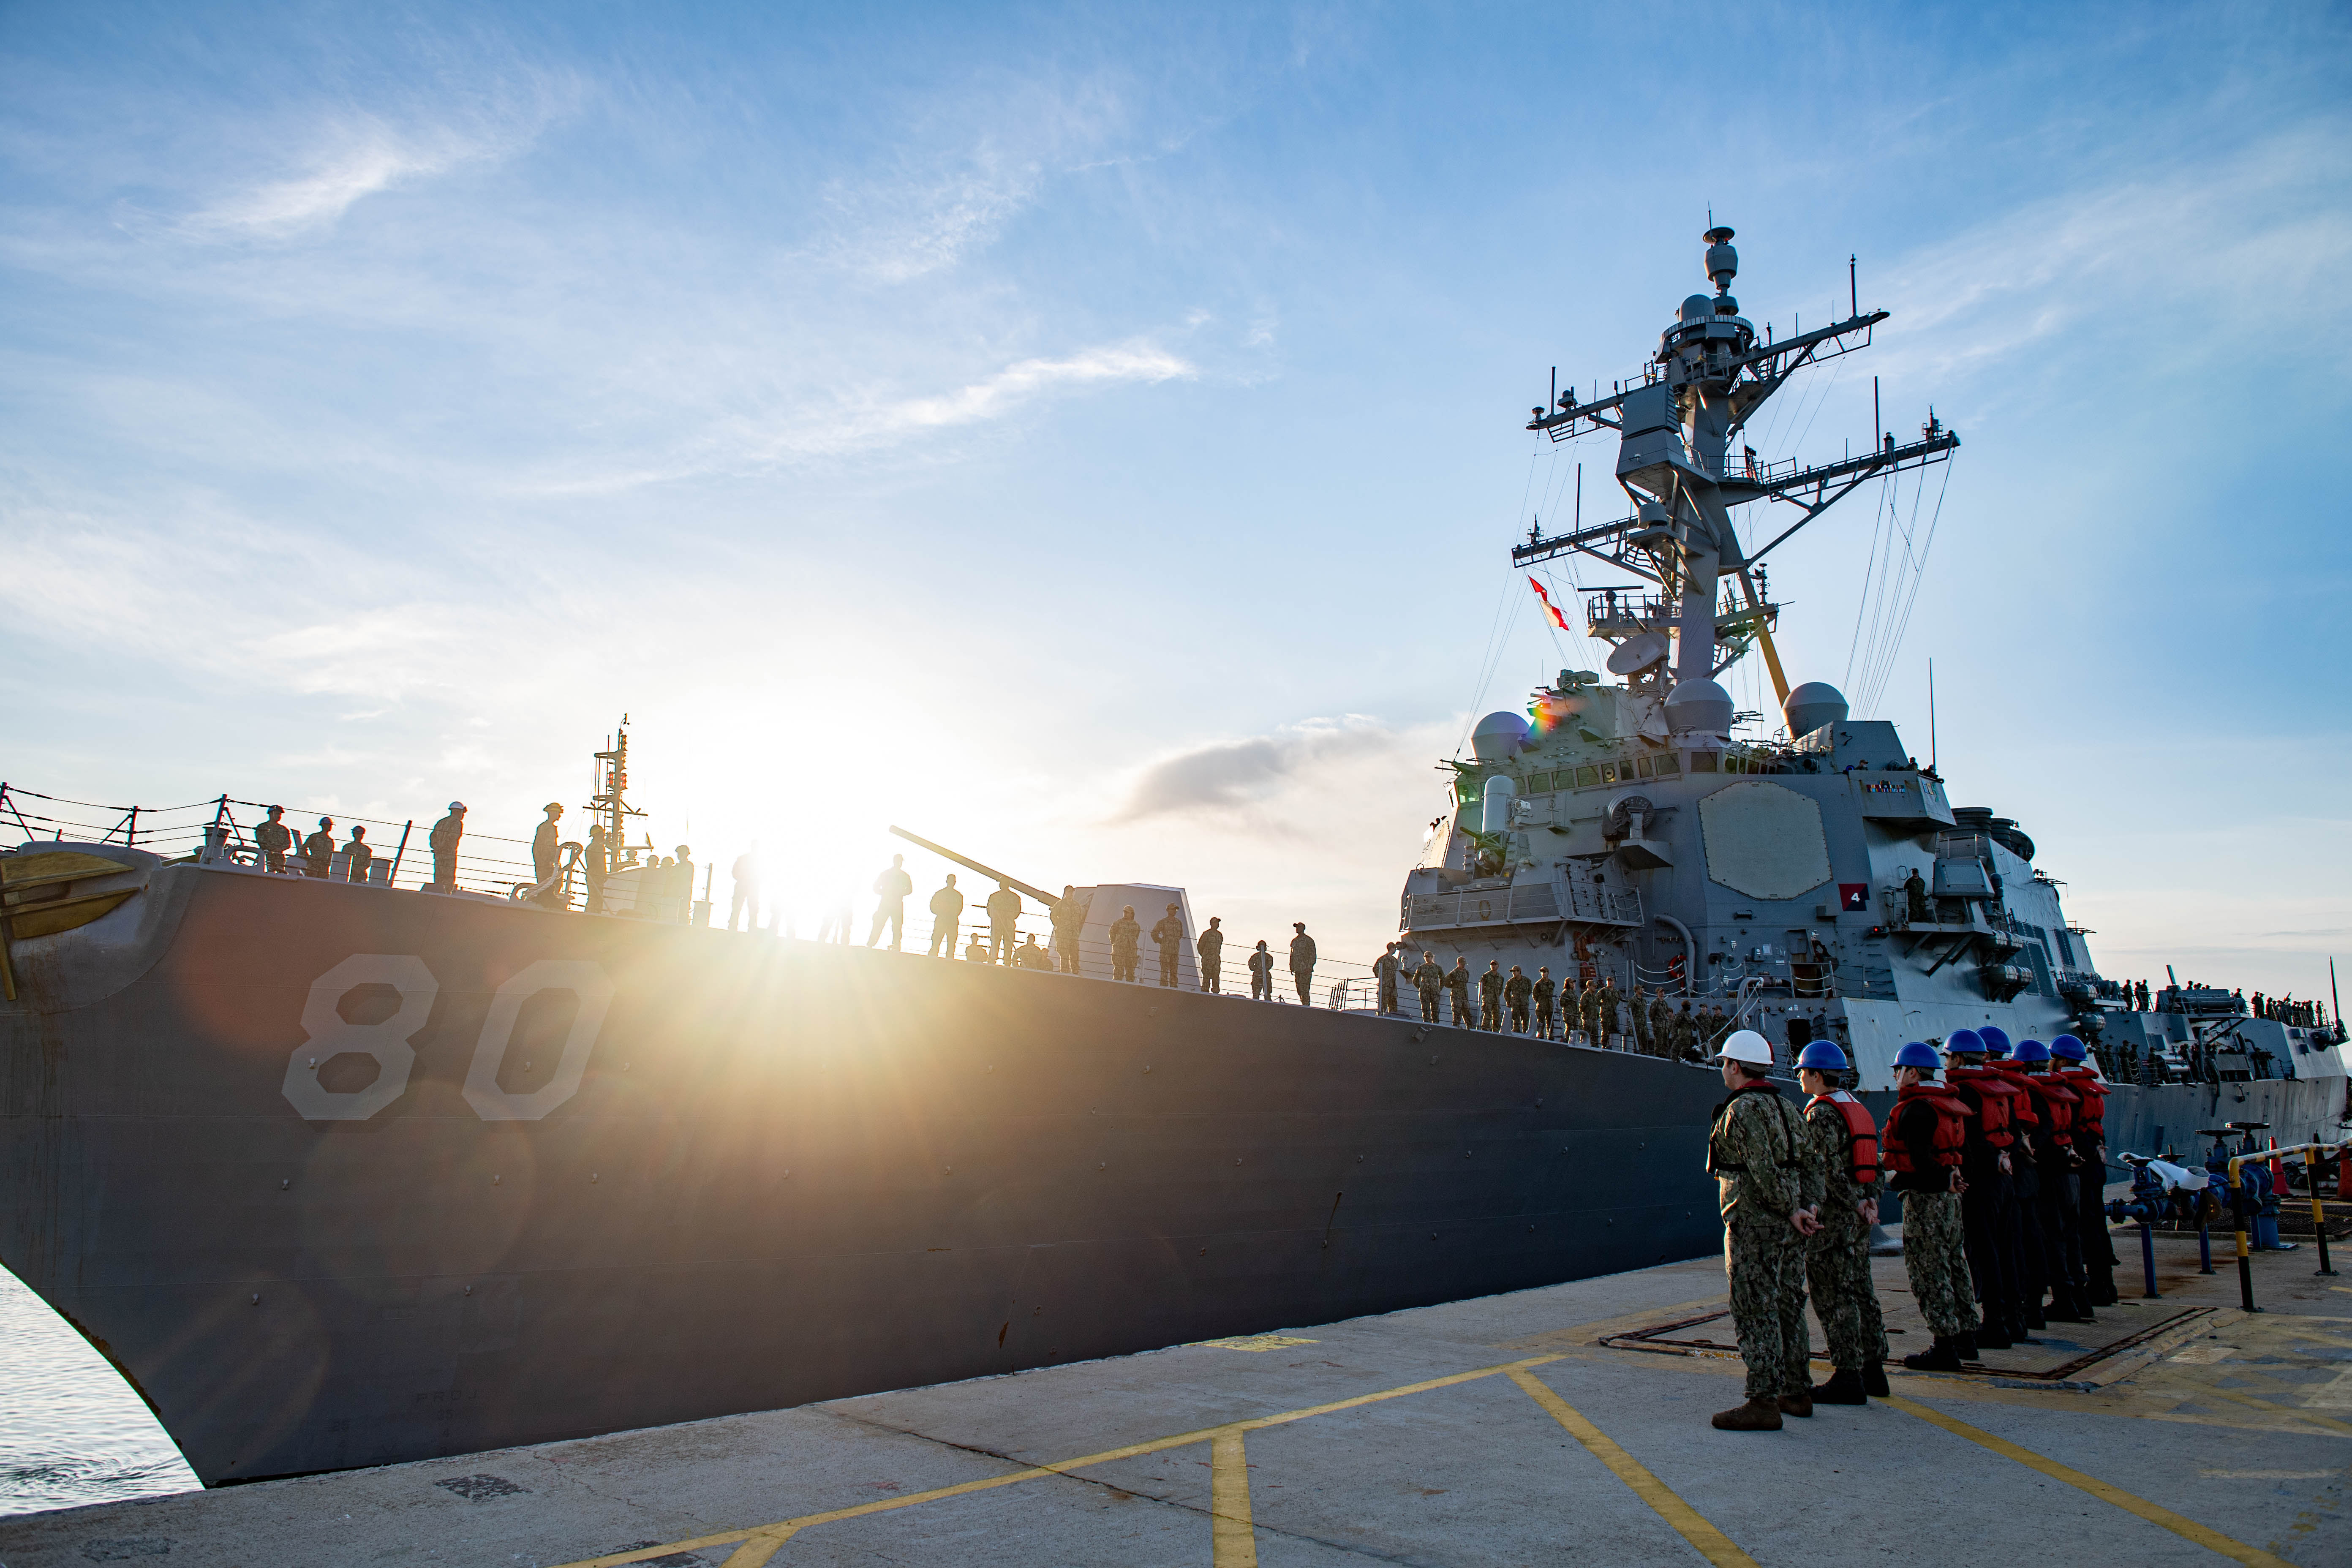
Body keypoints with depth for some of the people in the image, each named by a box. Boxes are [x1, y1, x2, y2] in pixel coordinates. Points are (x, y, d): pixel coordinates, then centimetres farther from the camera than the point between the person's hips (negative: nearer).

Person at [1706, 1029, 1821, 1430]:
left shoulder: (1742, 1110, -14)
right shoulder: (1787, 1108, 15)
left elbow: (1764, 1170, -21)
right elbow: (1808, 1162, 10)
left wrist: (1793, 1212, -13)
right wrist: (1811, 1206, 0)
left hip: (1754, 1222, -9)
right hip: (1788, 1229, 9)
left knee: (1755, 1311, -6)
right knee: (1787, 1306, 16)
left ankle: (1763, 1402, -5)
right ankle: (1797, 1391, 24)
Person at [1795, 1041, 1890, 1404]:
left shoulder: (1821, 1113, -14)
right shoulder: (1858, 1108, 14)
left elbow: (1830, 1170, -19)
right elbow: (1875, 1165, 13)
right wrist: (1868, 1200, 4)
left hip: (1832, 1216, -9)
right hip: (1860, 1216, 9)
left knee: (1834, 1296, -4)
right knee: (1860, 1289, 15)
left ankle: (1848, 1377, -2)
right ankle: (1873, 1368, 21)